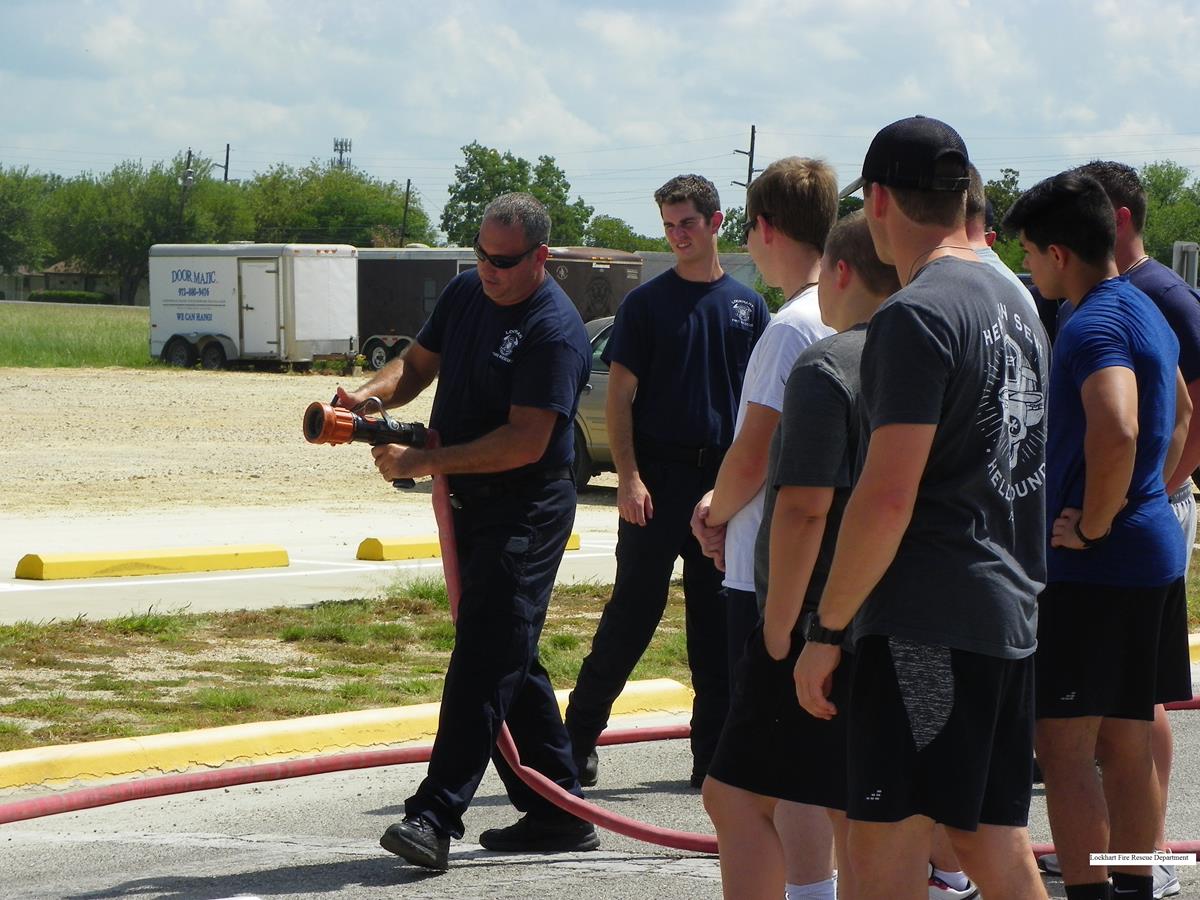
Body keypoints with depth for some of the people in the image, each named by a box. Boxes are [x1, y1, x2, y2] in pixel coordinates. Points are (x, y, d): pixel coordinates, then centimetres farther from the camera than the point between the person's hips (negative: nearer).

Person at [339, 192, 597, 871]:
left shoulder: (554, 330, -18)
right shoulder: (465, 295, 9)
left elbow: (526, 442, -23)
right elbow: (418, 364, 16)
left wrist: (423, 462, -23)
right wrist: (370, 394, -6)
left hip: (527, 508, -9)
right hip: (471, 503, 9)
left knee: (484, 657, -13)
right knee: (511, 660, 12)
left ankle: (437, 815, -18)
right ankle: (559, 814, 20)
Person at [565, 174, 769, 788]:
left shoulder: (747, 306, 9)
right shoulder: (646, 303, 0)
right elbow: (620, 396, -2)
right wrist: (628, 477, -12)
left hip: (725, 479, 3)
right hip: (658, 477, -3)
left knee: (718, 621, 6)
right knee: (633, 611, -5)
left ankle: (714, 750, 12)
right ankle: (579, 736, 3)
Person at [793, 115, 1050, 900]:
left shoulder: (916, 318, -13)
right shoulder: (1014, 304, 15)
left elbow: (888, 496, -18)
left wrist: (827, 628, -12)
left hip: (930, 620, -9)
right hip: (1011, 613, 9)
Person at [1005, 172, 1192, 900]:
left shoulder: (1095, 326, -17)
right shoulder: (1146, 312, 14)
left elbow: (1116, 432, -34)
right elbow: (1179, 417, 30)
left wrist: (1094, 523, -21)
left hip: (1098, 565, -10)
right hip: (1154, 552, 10)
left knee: (1065, 744, -9)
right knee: (1128, 744, 15)